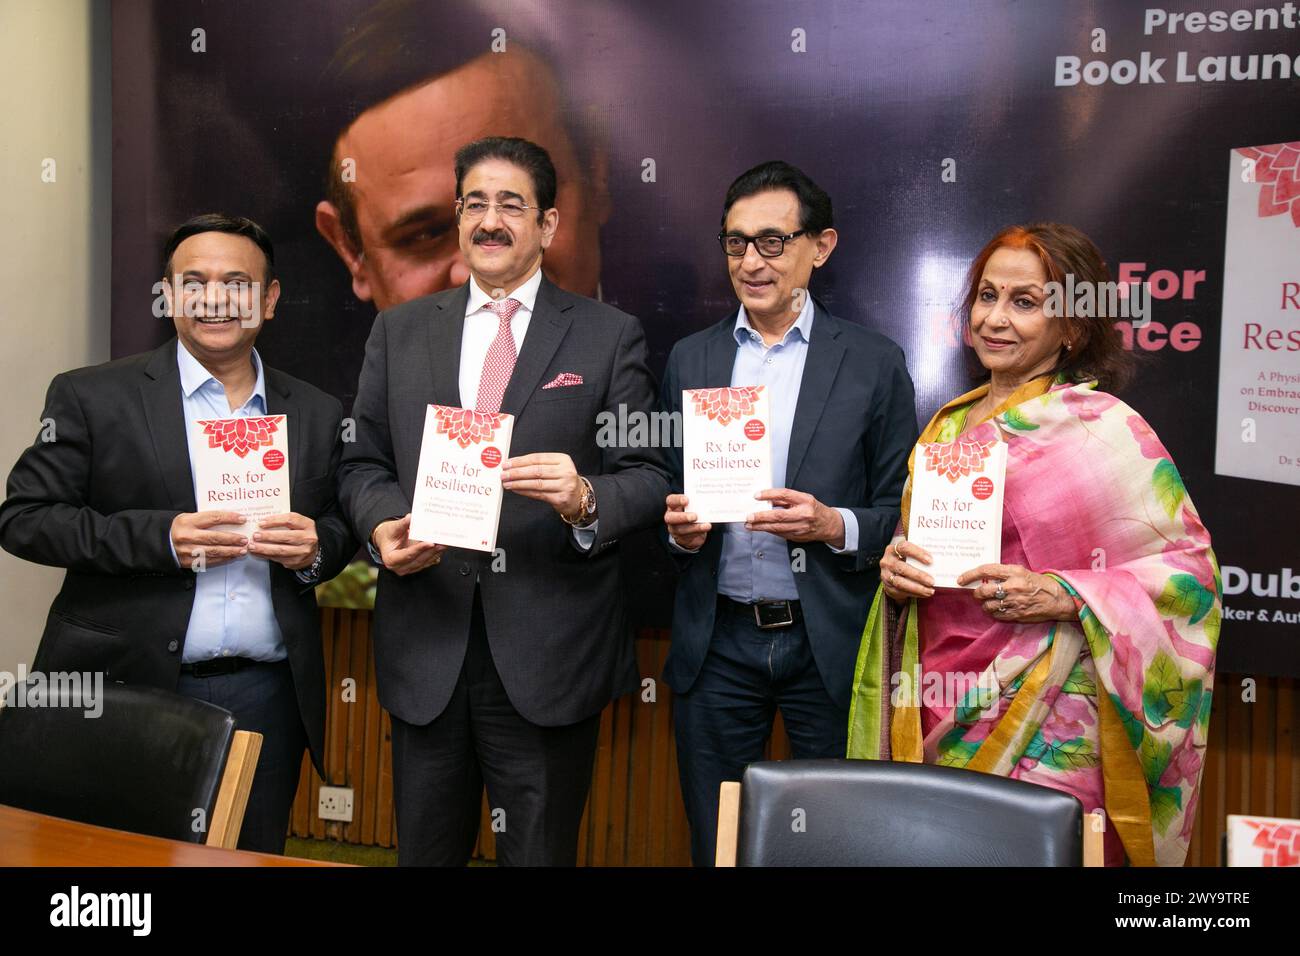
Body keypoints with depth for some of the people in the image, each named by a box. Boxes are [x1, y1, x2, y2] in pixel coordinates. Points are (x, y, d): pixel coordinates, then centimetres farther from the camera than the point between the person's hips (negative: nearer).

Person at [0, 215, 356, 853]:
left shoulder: (317, 415, 9)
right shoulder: (92, 397, 0)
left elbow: (341, 528, 16)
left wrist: (316, 547, -8)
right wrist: (158, 538, -17)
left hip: (267, 697, 3)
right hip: (128, 688, -2)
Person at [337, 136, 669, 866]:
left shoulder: (610, 336, 2)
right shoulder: (399, 331, 11)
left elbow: (648, 477, -2)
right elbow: (363, 464, 10)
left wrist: (586, 500, -23)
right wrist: (381, 525, -10)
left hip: (550, 653, -2)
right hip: (426, 648, 3)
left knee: (541, 852, 12)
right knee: (425, 852, 16)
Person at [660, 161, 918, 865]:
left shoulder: (874, 363, -1)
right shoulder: (689, 358, 7)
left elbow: (900, 510, 0)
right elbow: (665, 487, 13)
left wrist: (835, 525, -18)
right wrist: (677, 526, -9)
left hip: (828, 644, -2)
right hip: (715, 644, 2)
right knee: (714, 845, 14)